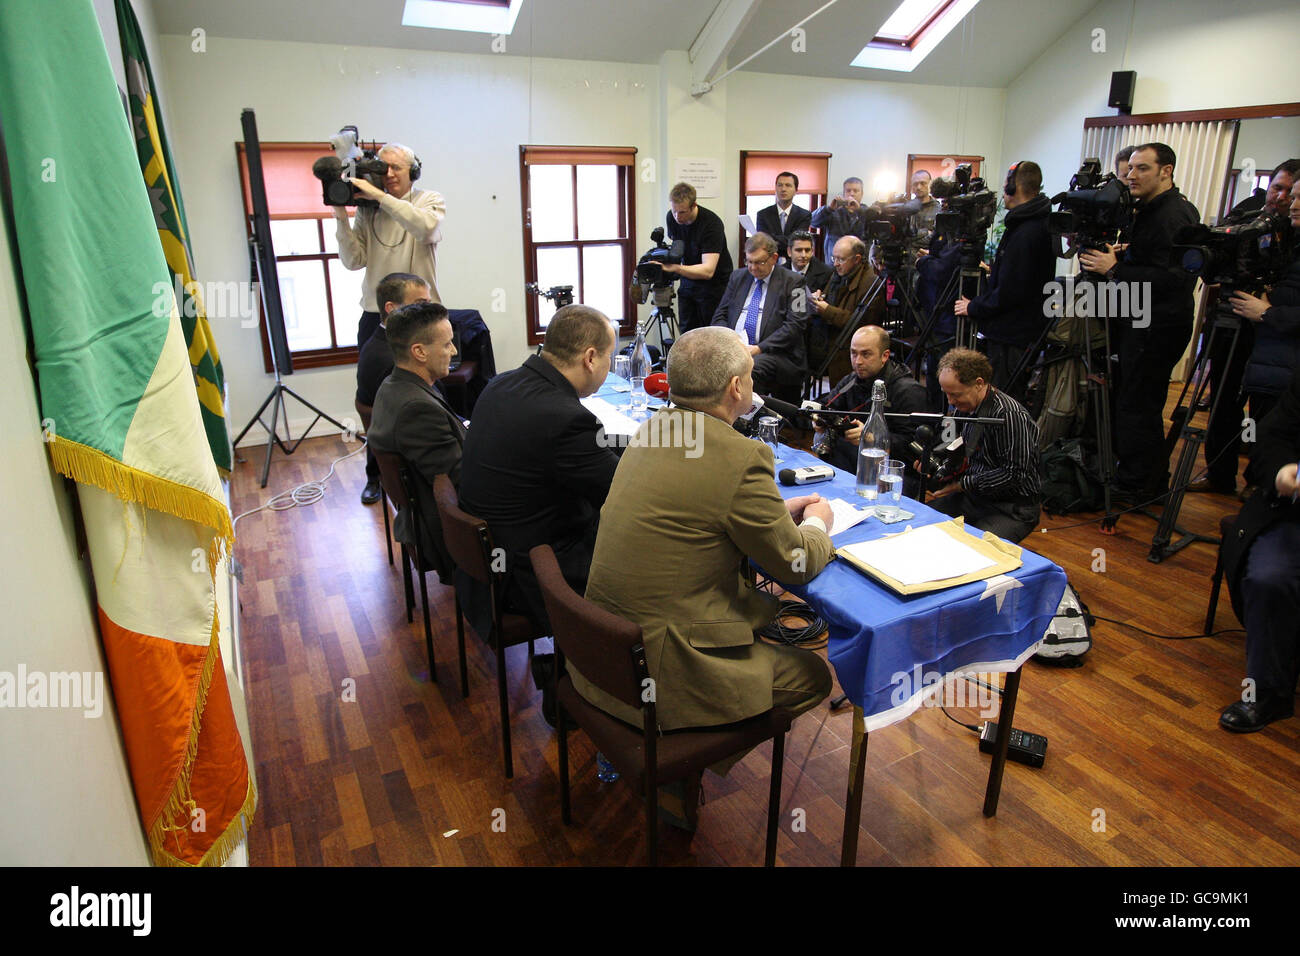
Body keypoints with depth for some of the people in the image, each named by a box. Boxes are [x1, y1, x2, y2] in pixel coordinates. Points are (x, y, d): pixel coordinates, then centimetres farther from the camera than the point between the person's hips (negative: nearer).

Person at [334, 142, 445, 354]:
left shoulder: (430, 199, 4)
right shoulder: (366, 209, 9)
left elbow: (426, 227, -20)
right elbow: (354, 262, 3)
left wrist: (380, 196, -18)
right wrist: (341, 217, -6)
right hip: (375, 314, 2)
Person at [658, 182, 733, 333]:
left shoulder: (711, 223, -27)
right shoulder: (672, 218, -7)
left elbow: (708, 270, -35)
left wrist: (675, 268, -47)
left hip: (714, 285, -6)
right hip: (688, 283, 6)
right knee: (686, 334, 6)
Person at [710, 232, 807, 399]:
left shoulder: (792, 283, 4)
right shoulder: (737, 277, 20)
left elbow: (794, 325, -5)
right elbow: (720, 315, 18)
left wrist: (759, 348, -15)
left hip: (775, 353, -4)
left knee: (752, 366, -38)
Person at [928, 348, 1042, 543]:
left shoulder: (1009, 415, -22)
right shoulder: (966, 406, 5)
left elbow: (1014, 474, -24)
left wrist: (962, 484, -20)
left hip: (1013, 508, -8)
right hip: (972, 493, 8)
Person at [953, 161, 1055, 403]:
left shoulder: (1025, 234, -20)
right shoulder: (1040, 224, 12)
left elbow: (1009, 292, -21)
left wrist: (973, 307, -9)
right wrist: (993, 271, 27)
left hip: (1010, 338, -10)